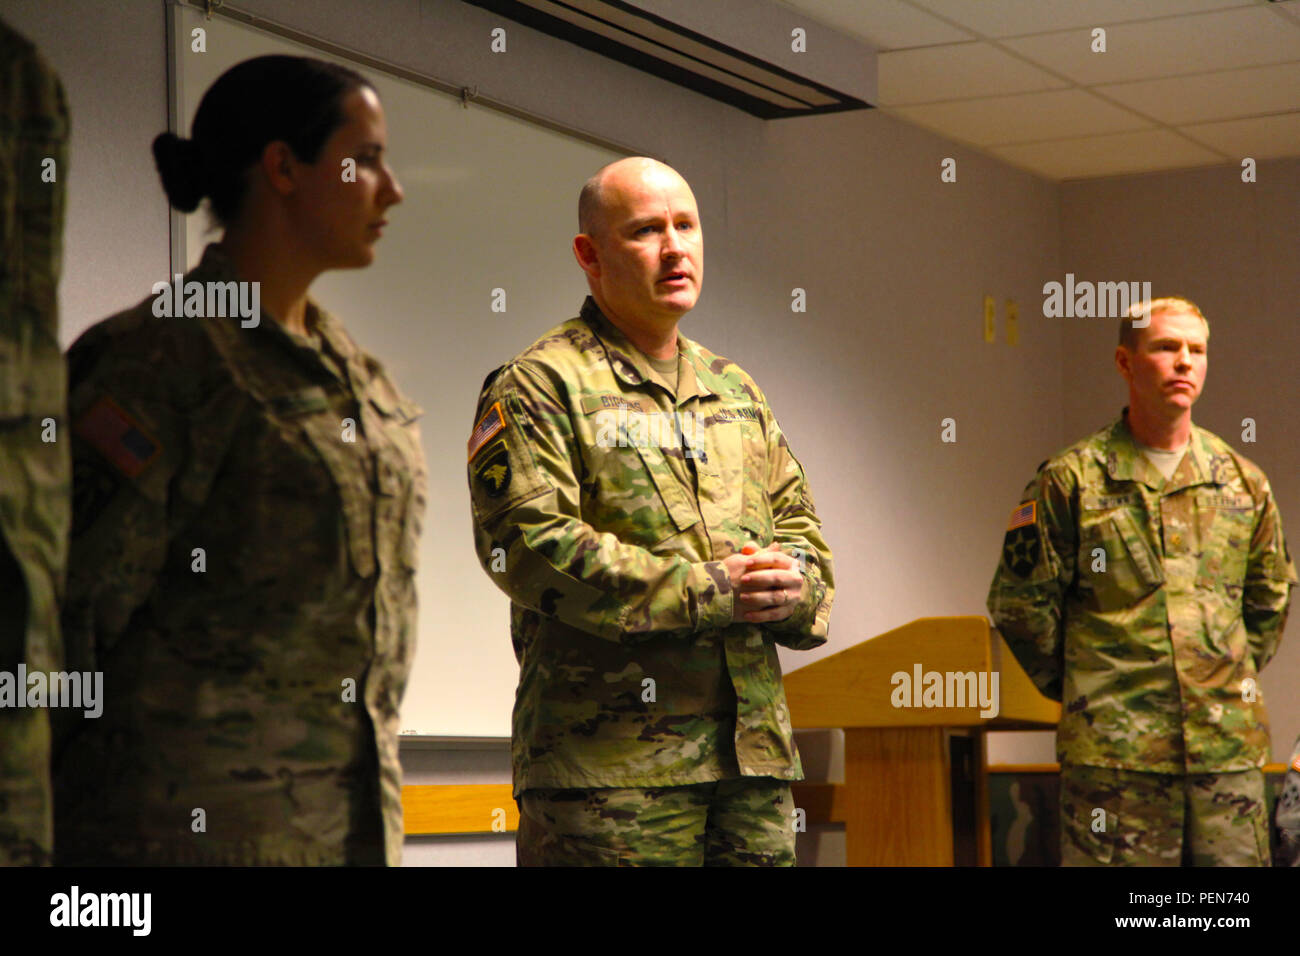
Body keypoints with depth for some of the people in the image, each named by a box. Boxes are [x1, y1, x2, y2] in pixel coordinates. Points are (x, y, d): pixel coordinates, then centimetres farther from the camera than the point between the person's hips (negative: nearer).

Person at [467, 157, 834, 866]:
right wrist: (707, 591, -16)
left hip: (753, 747, 7)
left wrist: (793, 582, -2)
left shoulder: (735, 390, 22)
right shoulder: (541, 384, -1)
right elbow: (528, 544, -13)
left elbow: (800, 524, 24)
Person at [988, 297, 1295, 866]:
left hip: (1229, 748, 4)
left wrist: (1234, 682, 15)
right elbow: (1018, 604, 1)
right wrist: (1081, 690, 5)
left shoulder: (1243, 482, 10)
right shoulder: (1071, 481, -2)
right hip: (1115, 751, -4)